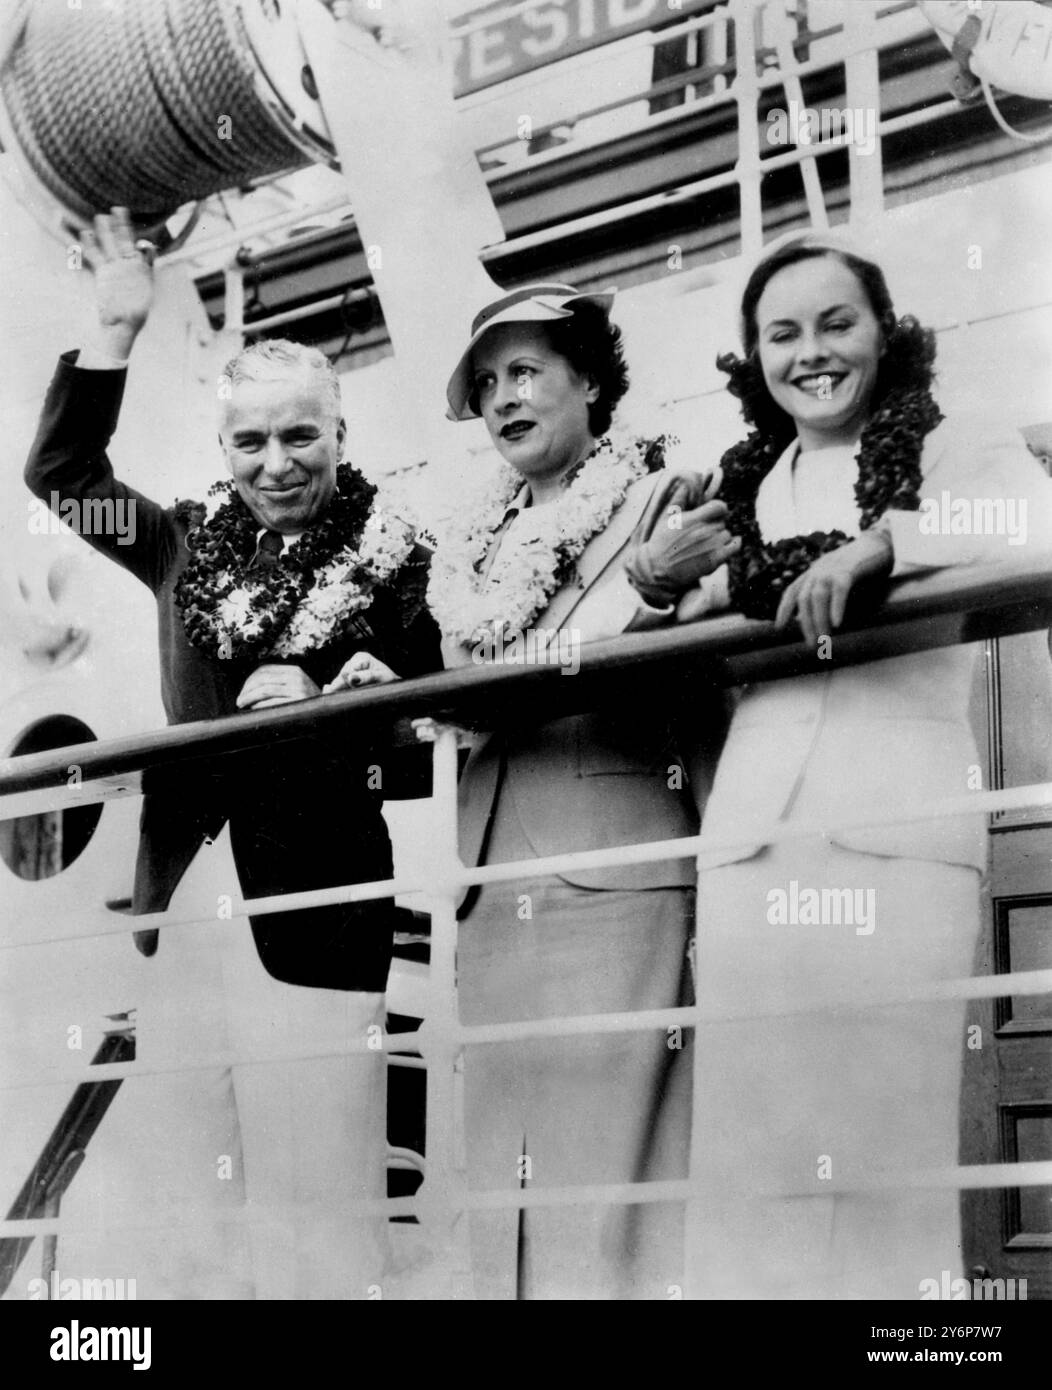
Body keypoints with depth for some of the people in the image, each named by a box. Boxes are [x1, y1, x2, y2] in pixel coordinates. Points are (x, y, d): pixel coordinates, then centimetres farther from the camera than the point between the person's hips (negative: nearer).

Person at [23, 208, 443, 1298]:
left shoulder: (389, 554, 3)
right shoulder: (193, 547, 17)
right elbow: (60, 472, 18)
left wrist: (324, 691, -16)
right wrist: (113, 334, 13)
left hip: (316, 888, -5)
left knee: (310, 1187, -6)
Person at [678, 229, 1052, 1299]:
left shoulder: (953, 450, 9)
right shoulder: (740, 490, 20)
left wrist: (876, 541, -18)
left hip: (894, 828, -4)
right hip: (749, 833, 4)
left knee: (879, 1146, -10)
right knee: (751, 1149, -3)